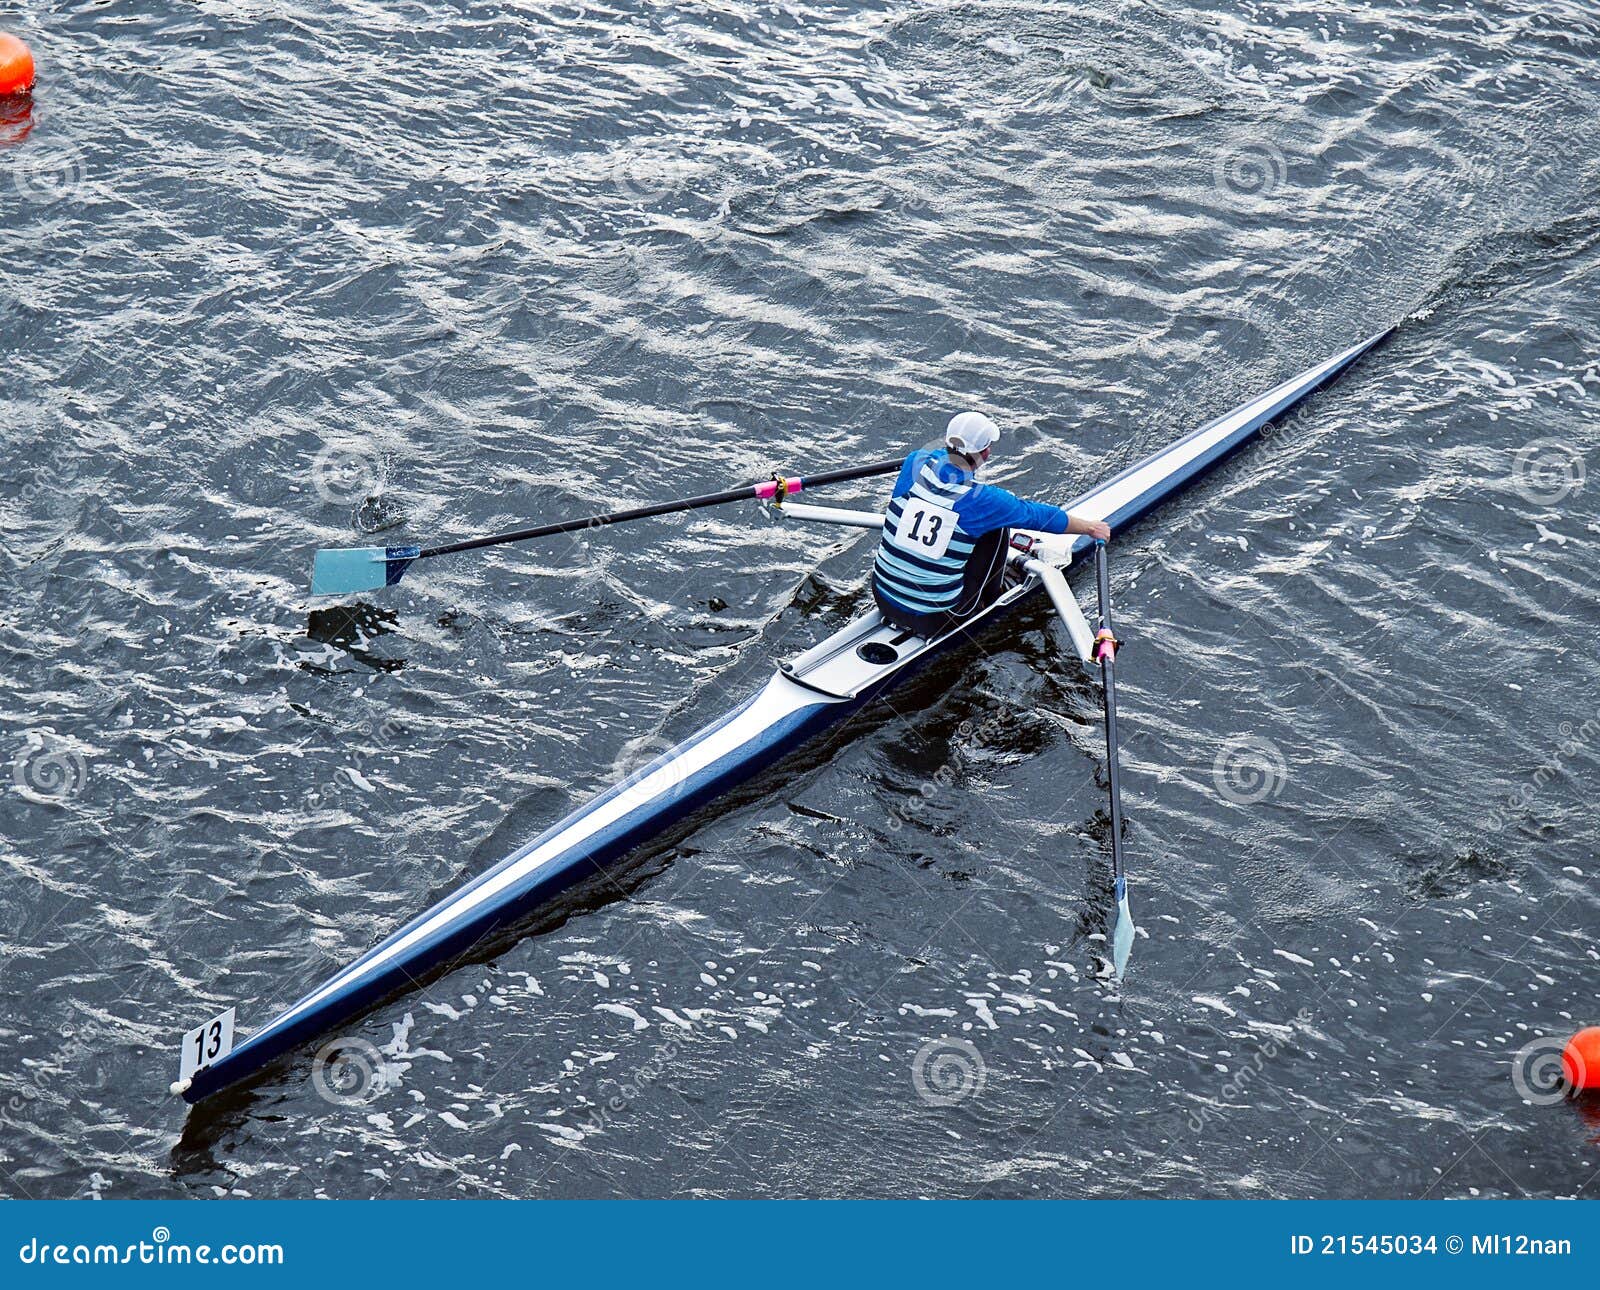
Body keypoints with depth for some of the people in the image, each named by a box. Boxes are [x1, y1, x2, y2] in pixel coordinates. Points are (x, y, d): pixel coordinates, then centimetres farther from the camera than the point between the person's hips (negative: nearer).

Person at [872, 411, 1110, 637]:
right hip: (934, 620, -5)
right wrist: (1090, 527, 21)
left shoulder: (916, 464, -6)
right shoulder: (983, 500, -15)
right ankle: (990, 601, 26)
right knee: (997, 527, 7)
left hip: (883, 601, 5)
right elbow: (1040, 516, 3)